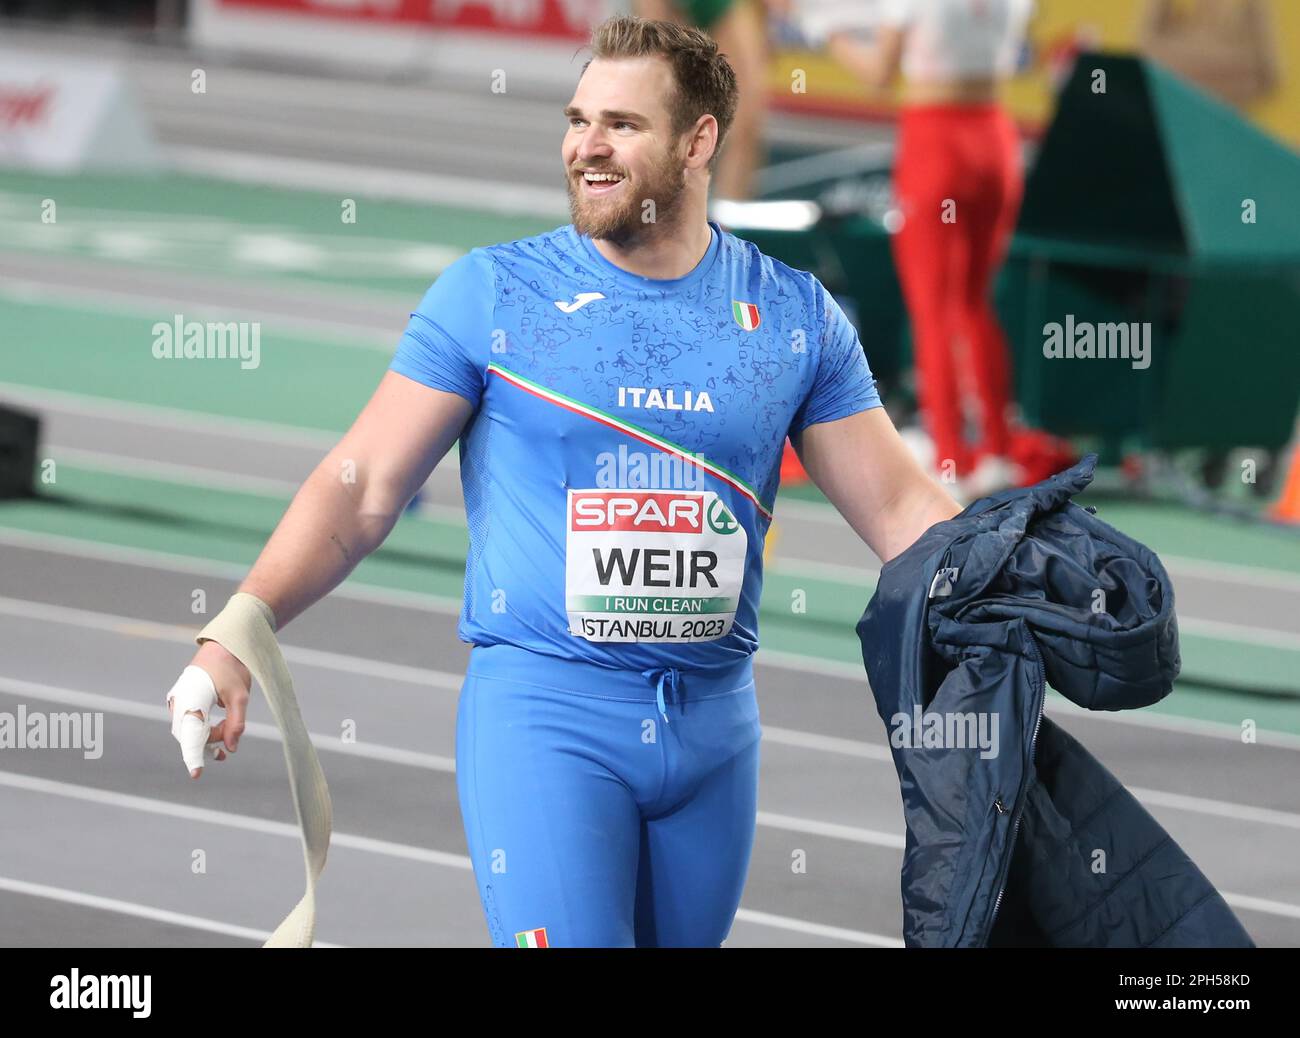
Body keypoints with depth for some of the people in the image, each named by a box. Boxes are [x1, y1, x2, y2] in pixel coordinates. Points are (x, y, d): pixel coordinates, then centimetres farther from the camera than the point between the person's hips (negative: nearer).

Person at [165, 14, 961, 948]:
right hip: (543, 706, -3)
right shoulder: (491, 295, -2)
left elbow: (901, 509, 7)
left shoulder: (795, 317, 4)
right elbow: (360, 491, -3)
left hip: (714, 720, 3)